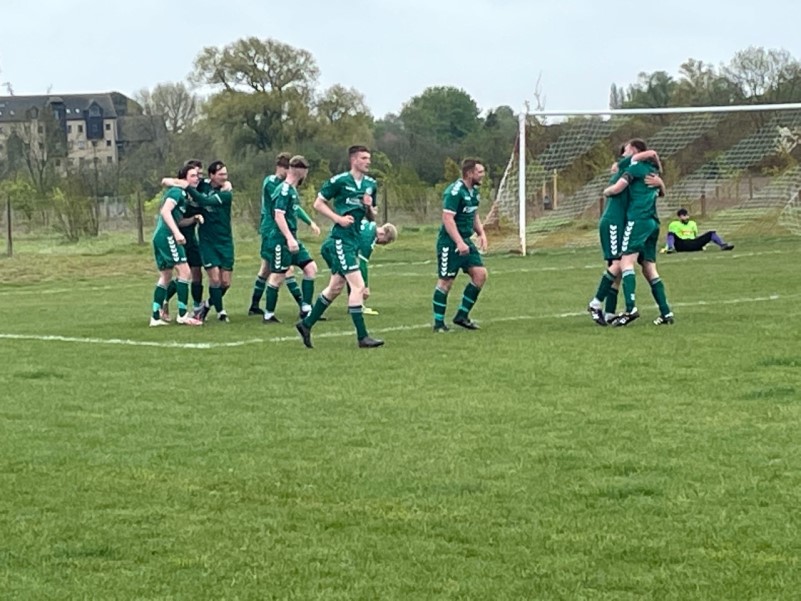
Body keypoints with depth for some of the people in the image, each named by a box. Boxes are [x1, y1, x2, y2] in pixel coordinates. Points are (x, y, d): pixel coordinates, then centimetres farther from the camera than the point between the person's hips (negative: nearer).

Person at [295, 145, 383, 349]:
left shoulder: (371, 184, 11)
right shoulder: (339, 181, -10)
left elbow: (372, 218, 17)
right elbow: (318, 204, -4)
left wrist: (369, 207, -5)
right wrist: (338, 218, -15)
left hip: (354, 241, 8)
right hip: (340, 240, -8)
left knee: (335, 287, 15)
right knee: (358, 285, -13)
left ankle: (306, 324, 29)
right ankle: (362, 337, -10)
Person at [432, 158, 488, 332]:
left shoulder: (474, 191, 11)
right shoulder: (455, 192, -17)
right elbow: (447, 218, -22)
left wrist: (481, 233, 10)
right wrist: (459, 243, -27)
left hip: (465, 241, 9)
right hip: (450, 242, -9)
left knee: (480, 274, -1)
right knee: (445, 281, -3)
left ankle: (462, 315, 8)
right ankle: (439, 323, 6)